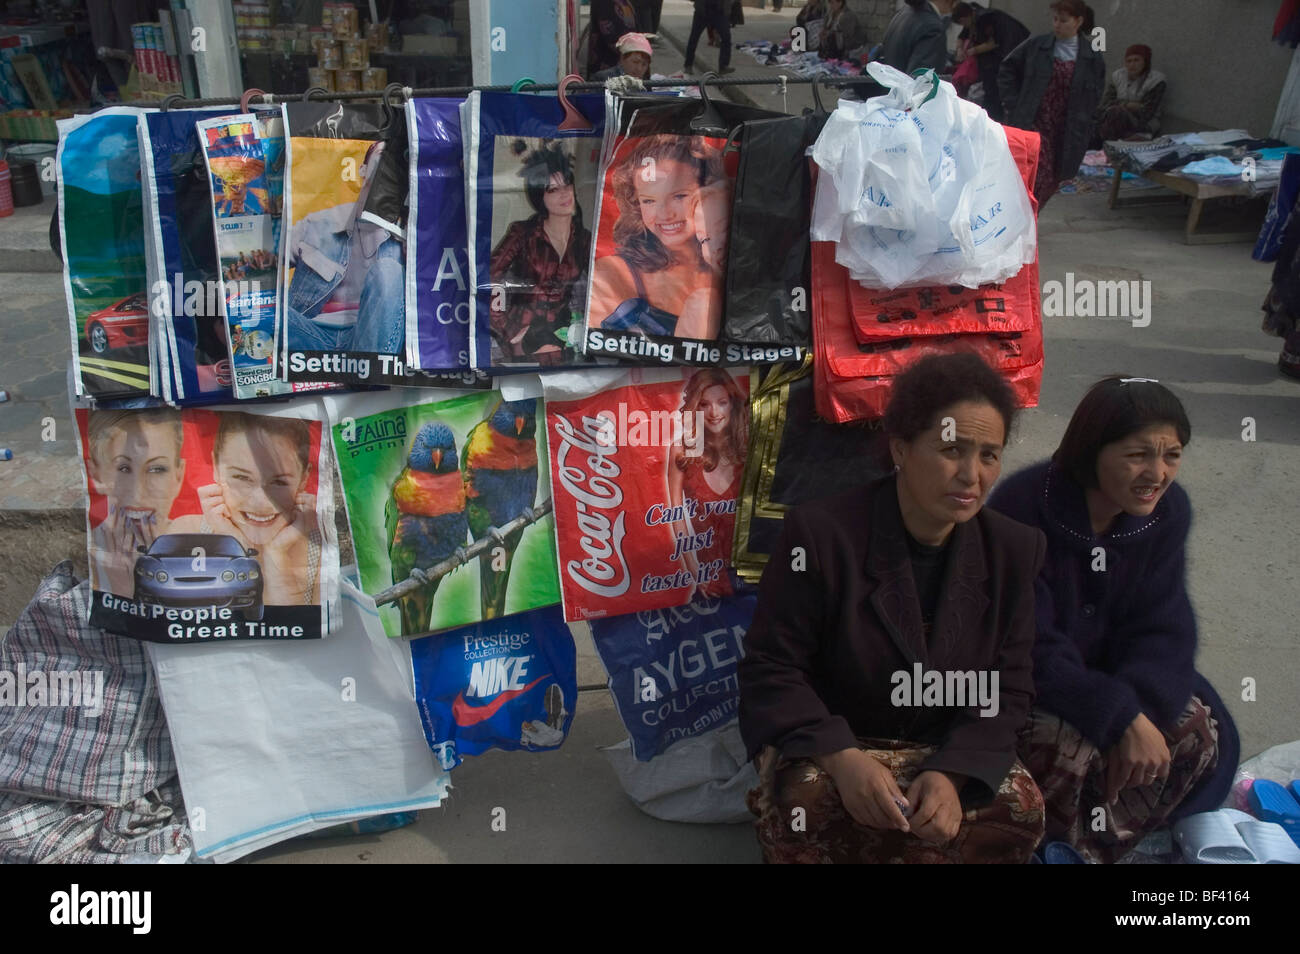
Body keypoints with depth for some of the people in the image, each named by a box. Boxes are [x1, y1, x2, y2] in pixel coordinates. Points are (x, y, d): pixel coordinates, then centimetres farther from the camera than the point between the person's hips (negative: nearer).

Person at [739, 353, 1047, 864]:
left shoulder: (1014, 549, -5)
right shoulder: (822, 533, -18)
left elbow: (1009, 686, -3)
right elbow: (771, 668, -14)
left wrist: (952, 773, -22)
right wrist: (841, 758, -31)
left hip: (952, 750, 4)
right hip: (826, 742, -3)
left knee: (1020, 807, -25)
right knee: (809, 801, -35)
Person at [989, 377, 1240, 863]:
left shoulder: (1168, 510, -10)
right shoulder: (1022, 510, -29)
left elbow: (1161, 630, -11)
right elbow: (1030, 649, -28)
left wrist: (1139, 711, -30)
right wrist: (1121, 719, -36)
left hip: (1111, 668, 6)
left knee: (1205, 733, -13)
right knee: (1067, 748, -32)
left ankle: (1103, 843, 5)